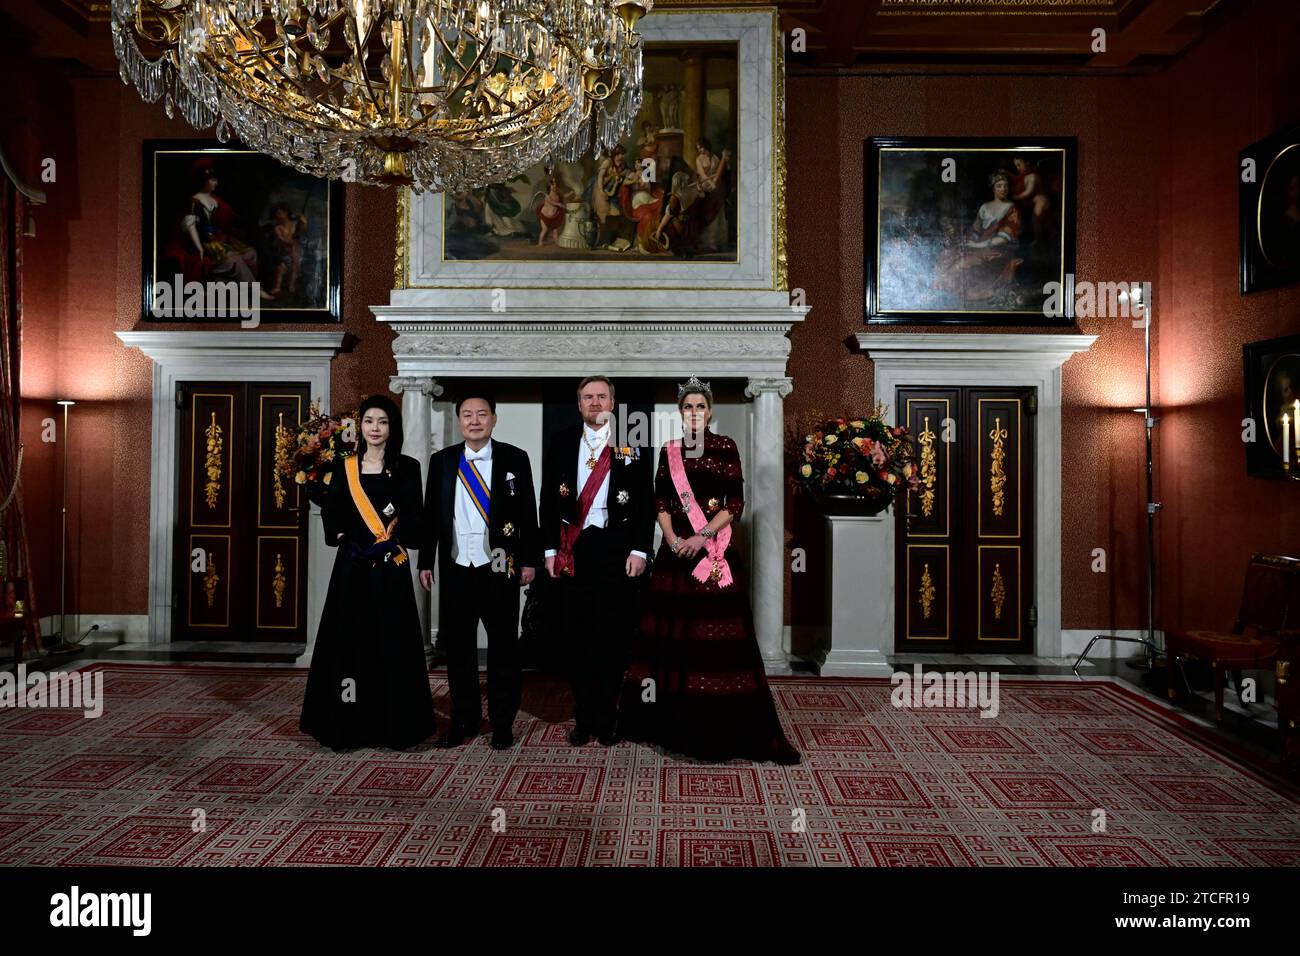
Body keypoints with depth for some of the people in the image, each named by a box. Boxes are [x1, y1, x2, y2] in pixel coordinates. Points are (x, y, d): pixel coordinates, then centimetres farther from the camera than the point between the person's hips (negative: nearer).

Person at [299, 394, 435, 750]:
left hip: (390, 565, -2)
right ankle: (349, 723, 16)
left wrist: (389, 543, -12)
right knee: (349, 639, 5)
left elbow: (413, 518, -2)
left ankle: (394, 725, 11)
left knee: (392, 641, 1)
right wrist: (344, 540, -9)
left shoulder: (407, 467, 3)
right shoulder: (344, 467, 9)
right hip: (352, 563, 2)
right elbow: (331, 511, 4)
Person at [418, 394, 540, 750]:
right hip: (455, 569, 3)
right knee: (458, 646, 11)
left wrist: (529, 560, -3)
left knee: (503, 647, 6)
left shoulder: (515, 459, 0)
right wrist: (425, 562, 7)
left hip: (500, 569, -2)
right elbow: (430, 514, 9)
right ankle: (464, 720, 25)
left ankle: (502, 723, 20)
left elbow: (528, 514, 0)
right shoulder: (441, 461, 7)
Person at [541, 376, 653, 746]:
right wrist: (550, 549, 3)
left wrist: (640, 549, -5)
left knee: (613, 634, 4)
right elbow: (549, 500, 9)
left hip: (617, 547, -2)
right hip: (573, 548, 2)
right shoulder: (561, 444, 8)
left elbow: (646, 502, 1)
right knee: (579, 635, 7)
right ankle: (584, 718, 19)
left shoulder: (633, 445, 3)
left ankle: (607, 720, 16)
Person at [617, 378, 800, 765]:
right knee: (673, 628, 5)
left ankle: (723, 729, 5)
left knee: (716, 631, -4)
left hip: (714, 549, -3)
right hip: (676, 549, 3)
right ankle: (672, 723, 19)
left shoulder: (725, 447, 1)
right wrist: (673, 540, -10)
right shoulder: (669, 451, 10)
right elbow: (660, 501, 5)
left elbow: (736, 503, -4)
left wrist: (702, 537, -14)